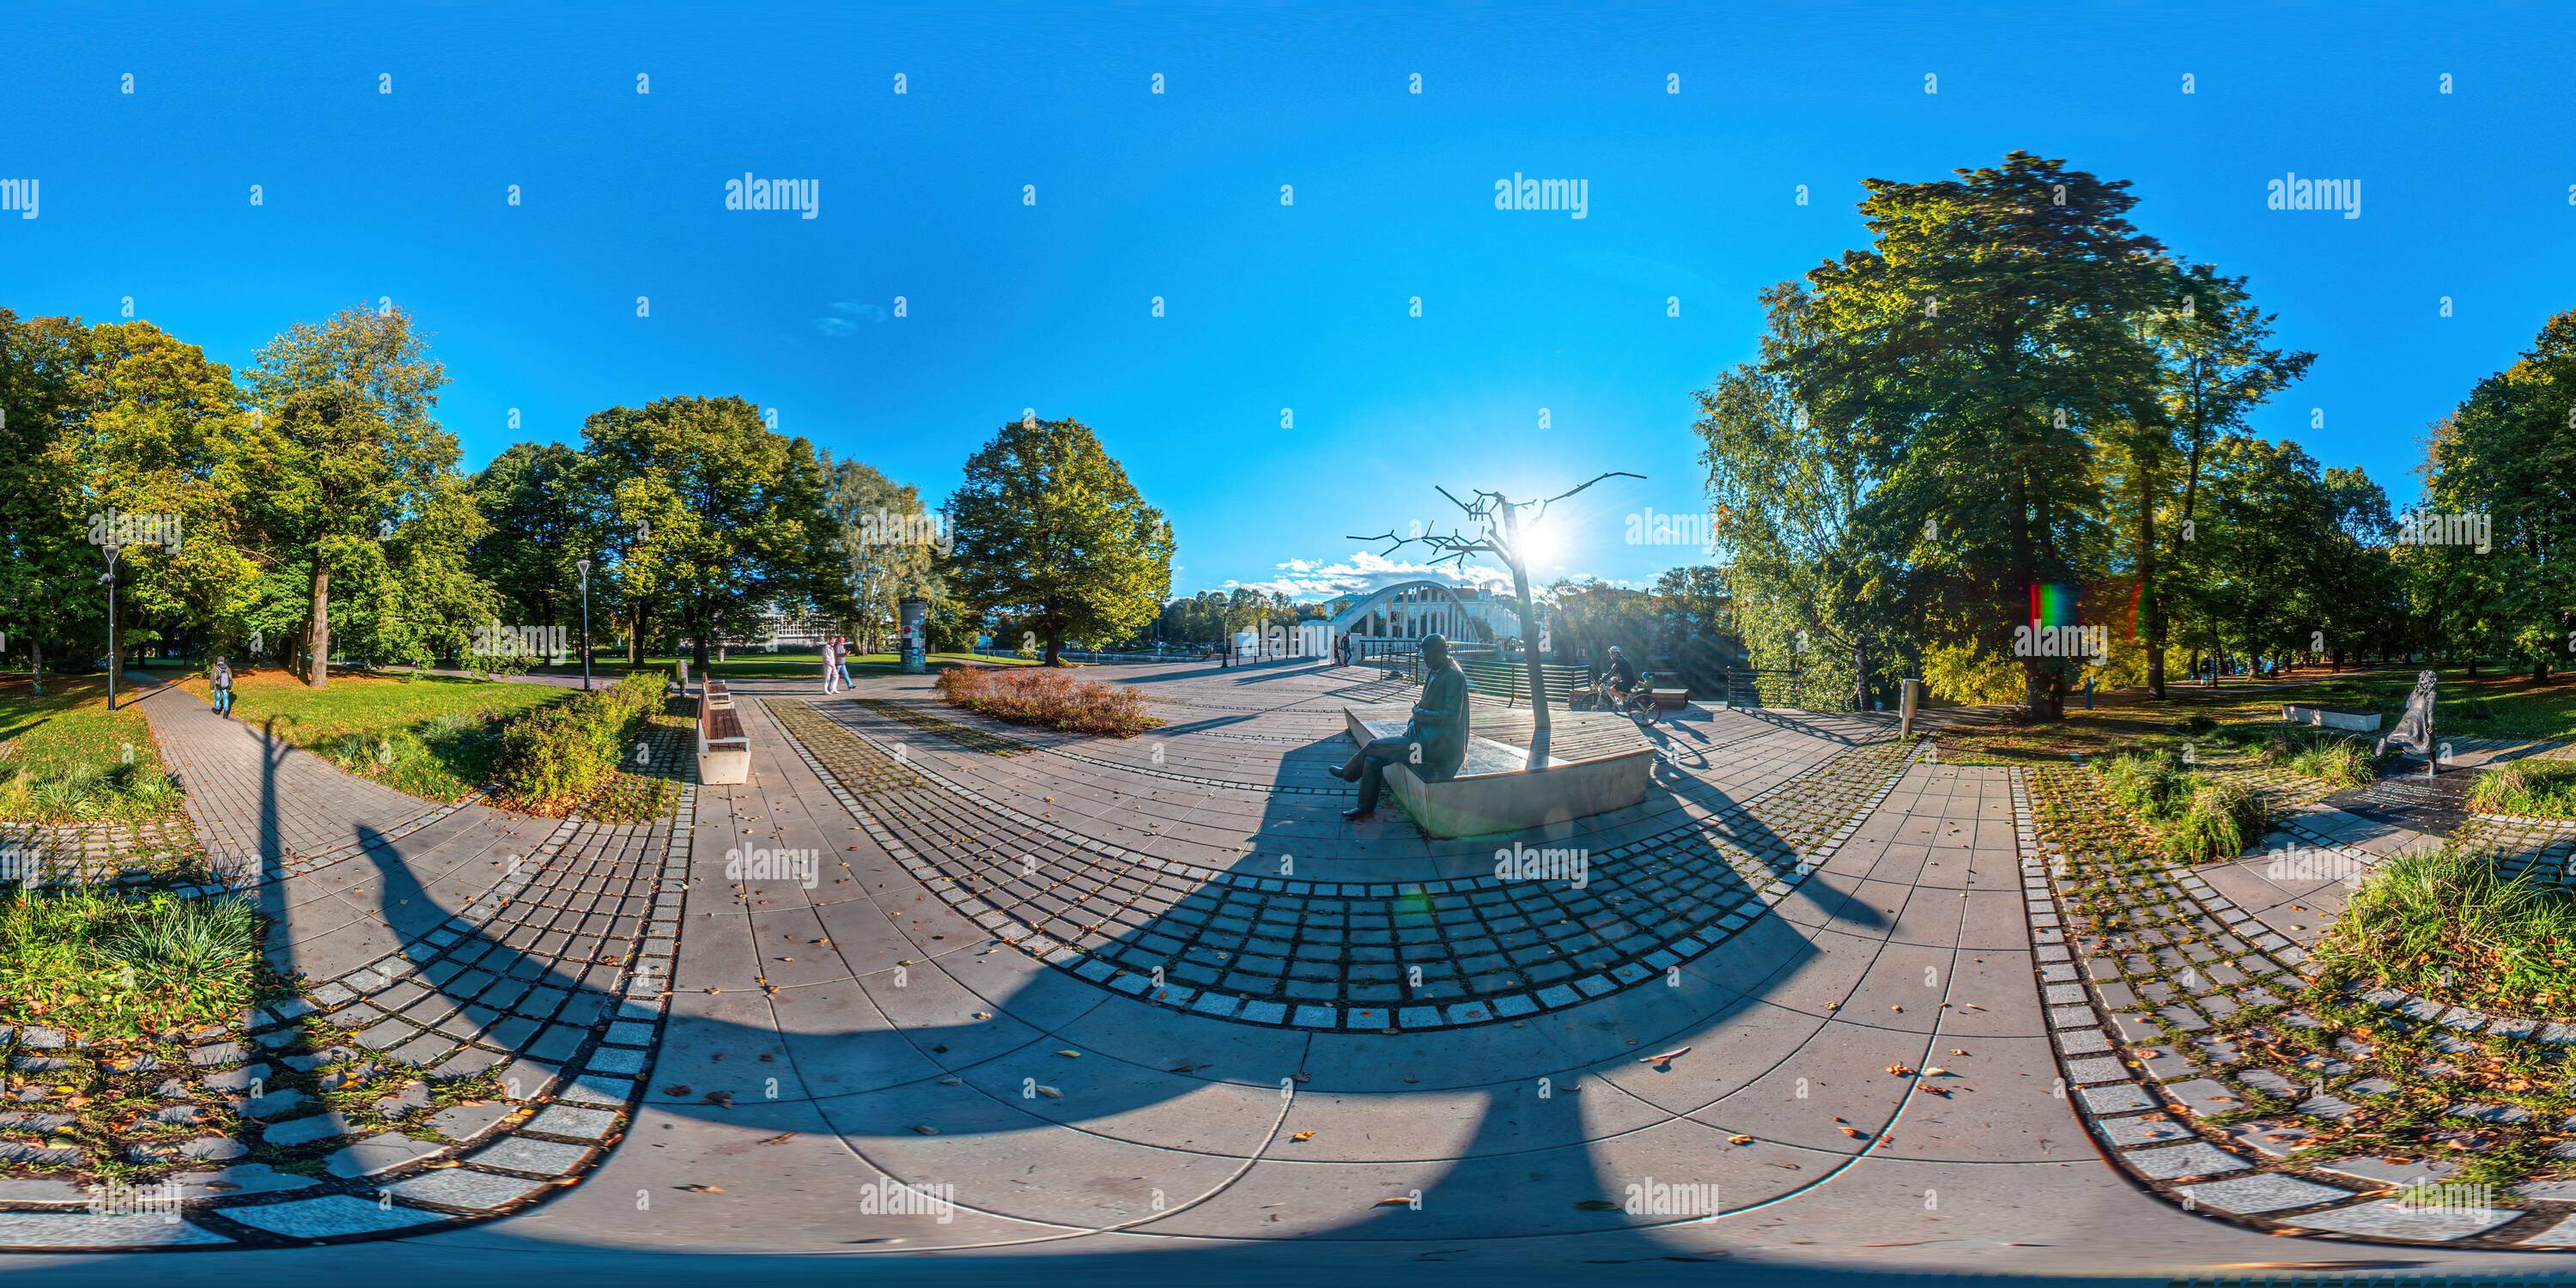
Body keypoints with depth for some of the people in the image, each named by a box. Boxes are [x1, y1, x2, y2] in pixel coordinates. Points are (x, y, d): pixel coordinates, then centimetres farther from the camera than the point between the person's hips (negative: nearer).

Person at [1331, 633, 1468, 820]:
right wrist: (1413, 720, 2)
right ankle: (1366, 806, 6)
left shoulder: (1454, 676, -16)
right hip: (1425, 734, 10)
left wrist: (1421, 715, -13)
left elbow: (1452, 717, -22)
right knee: (1374, 757, 0)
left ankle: (1347, 773, 18)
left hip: (1438, 742, -10)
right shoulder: (1433, 673, 14)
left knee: (1374, 746, -7)